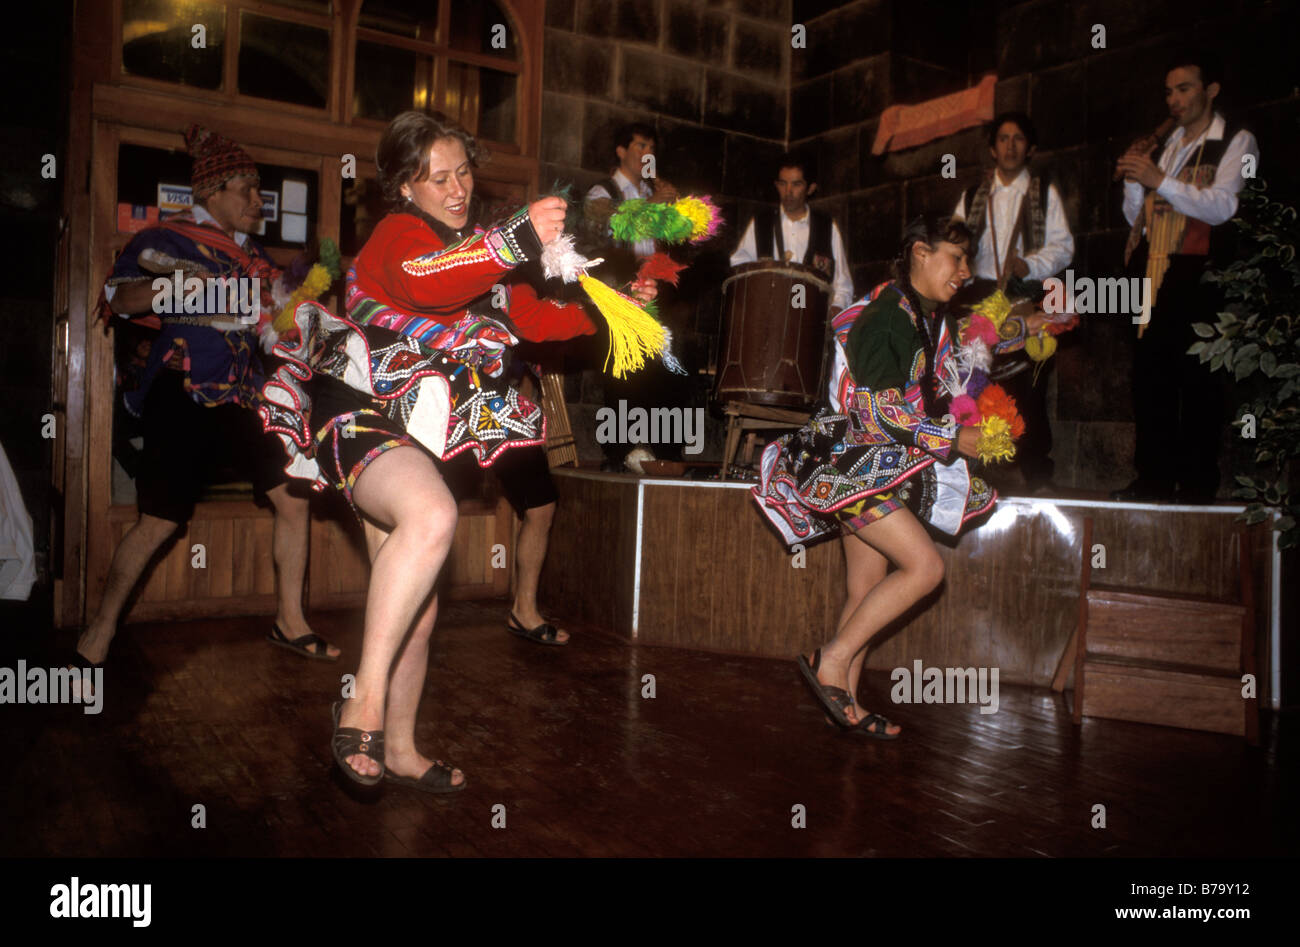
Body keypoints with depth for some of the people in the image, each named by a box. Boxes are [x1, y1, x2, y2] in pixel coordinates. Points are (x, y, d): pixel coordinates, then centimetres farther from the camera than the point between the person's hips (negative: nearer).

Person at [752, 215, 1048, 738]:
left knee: (867, 589, 9)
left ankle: (843, 701, 17)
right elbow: (877, 407, -21)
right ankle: (830, 661, -7)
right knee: (925, 566, -17)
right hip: (849, 463, -9)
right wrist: (953, 438, -14)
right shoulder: (886, 316, -15)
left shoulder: (929, 318, 14)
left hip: (881, 469, 9)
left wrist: (1029, 325, 32)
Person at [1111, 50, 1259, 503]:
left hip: (1198, 278, -6)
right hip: (1154, 276, 6)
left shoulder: (1236, 143, 4)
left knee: (1197, 382, -7)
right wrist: (1133, 181, 3)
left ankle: (1197, 486, -3)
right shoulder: (1166, 146, 23)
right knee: (1150, 377, 4)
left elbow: (1222, 206, -13)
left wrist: (1160, 181, -22)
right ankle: (1154, 480, 10)